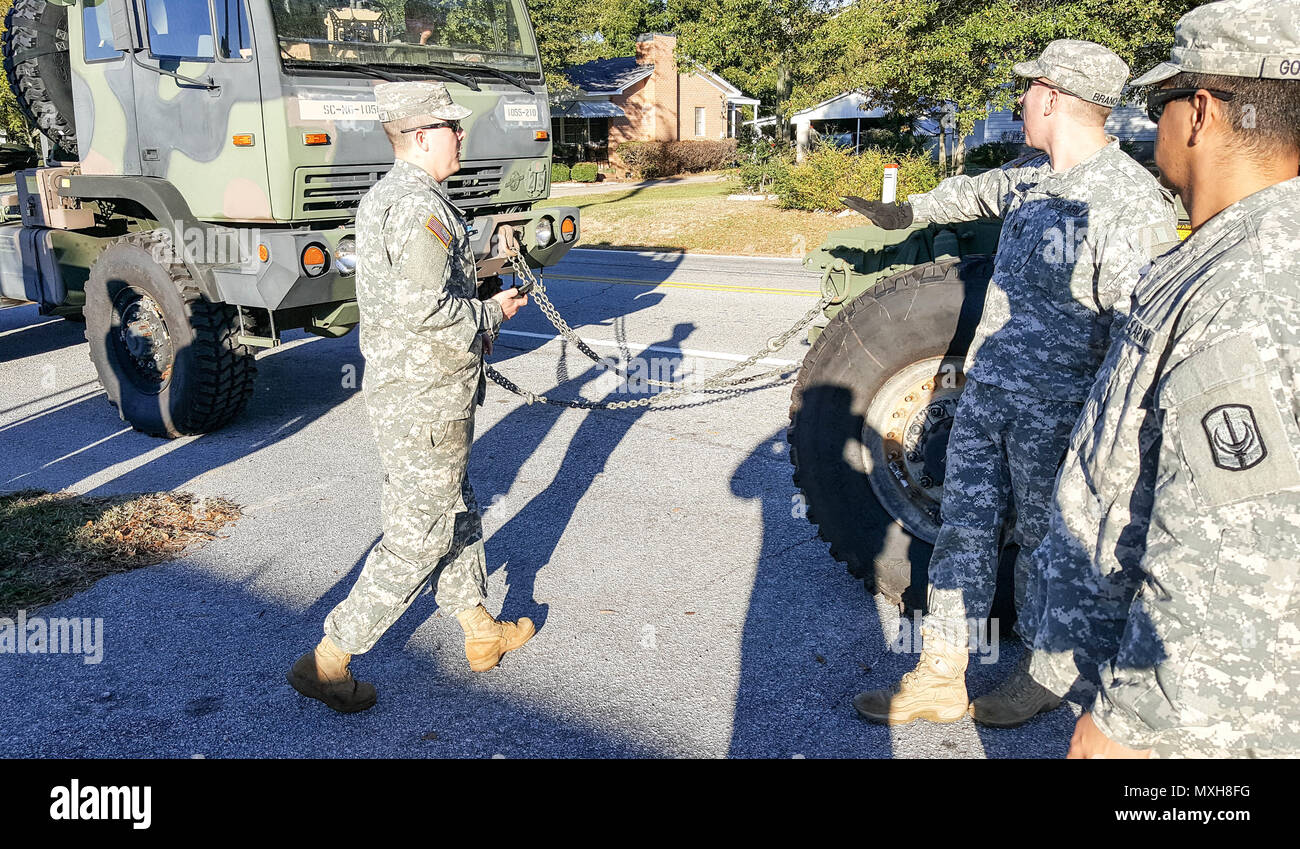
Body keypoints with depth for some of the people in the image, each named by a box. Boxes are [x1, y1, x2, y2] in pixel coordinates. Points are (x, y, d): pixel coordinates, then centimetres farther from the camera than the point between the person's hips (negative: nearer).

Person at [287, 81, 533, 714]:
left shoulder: (380, 198, 14)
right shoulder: (420, 205, -20)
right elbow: (425, 308, -28)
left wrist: (472, 326, 13)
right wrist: (491, 313, -11)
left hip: (396, 385, 11)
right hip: (426, 402, -11)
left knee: (456, 512, 20)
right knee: (417, 537, -1)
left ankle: (481, 631, 35)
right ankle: (327, 661, 9)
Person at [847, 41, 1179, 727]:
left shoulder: (1134, 206, -20)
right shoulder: (1029, 176, 6)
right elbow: (973, 192, 29)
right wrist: (906, 212, 41)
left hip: (1057, 412, -7)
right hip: (985, 389, 8)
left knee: (1044, 544, 9)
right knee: (962, 529, 10)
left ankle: (1044, 676, 33)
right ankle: (940, 679, 22)